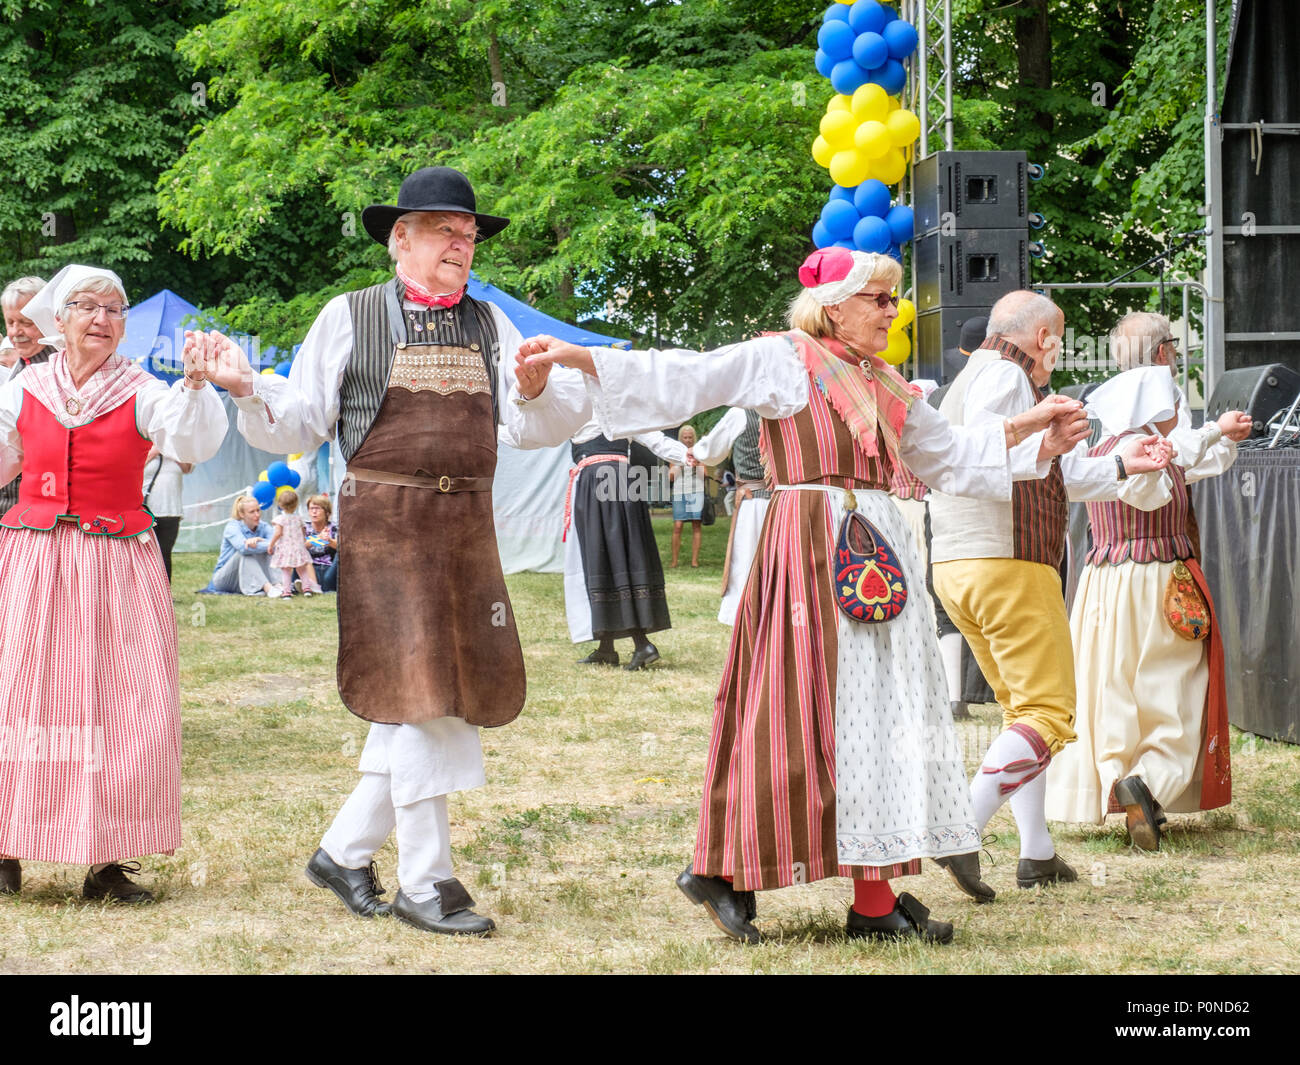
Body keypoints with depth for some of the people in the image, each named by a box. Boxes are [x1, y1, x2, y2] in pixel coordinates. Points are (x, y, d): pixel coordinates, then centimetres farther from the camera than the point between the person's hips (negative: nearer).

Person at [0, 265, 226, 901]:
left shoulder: (141, 394, 1)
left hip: (117, 568, -1)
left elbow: (193, 446, -15)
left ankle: (107, 860, 2)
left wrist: (195, 386, -29)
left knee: (124, 704, -6)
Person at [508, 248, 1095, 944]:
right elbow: (679, 381, -10)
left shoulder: (886, 387, 19)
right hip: (807, 549, -7)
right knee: (797, 710, -8)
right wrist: (573, 362, -20)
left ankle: (875, 898, 5)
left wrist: (1025, 429, 26)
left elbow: (944, 454, 32)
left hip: (878, 554, 7)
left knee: (878, 711, 4)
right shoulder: (782, 360, -3)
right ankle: (721, 867, 6)